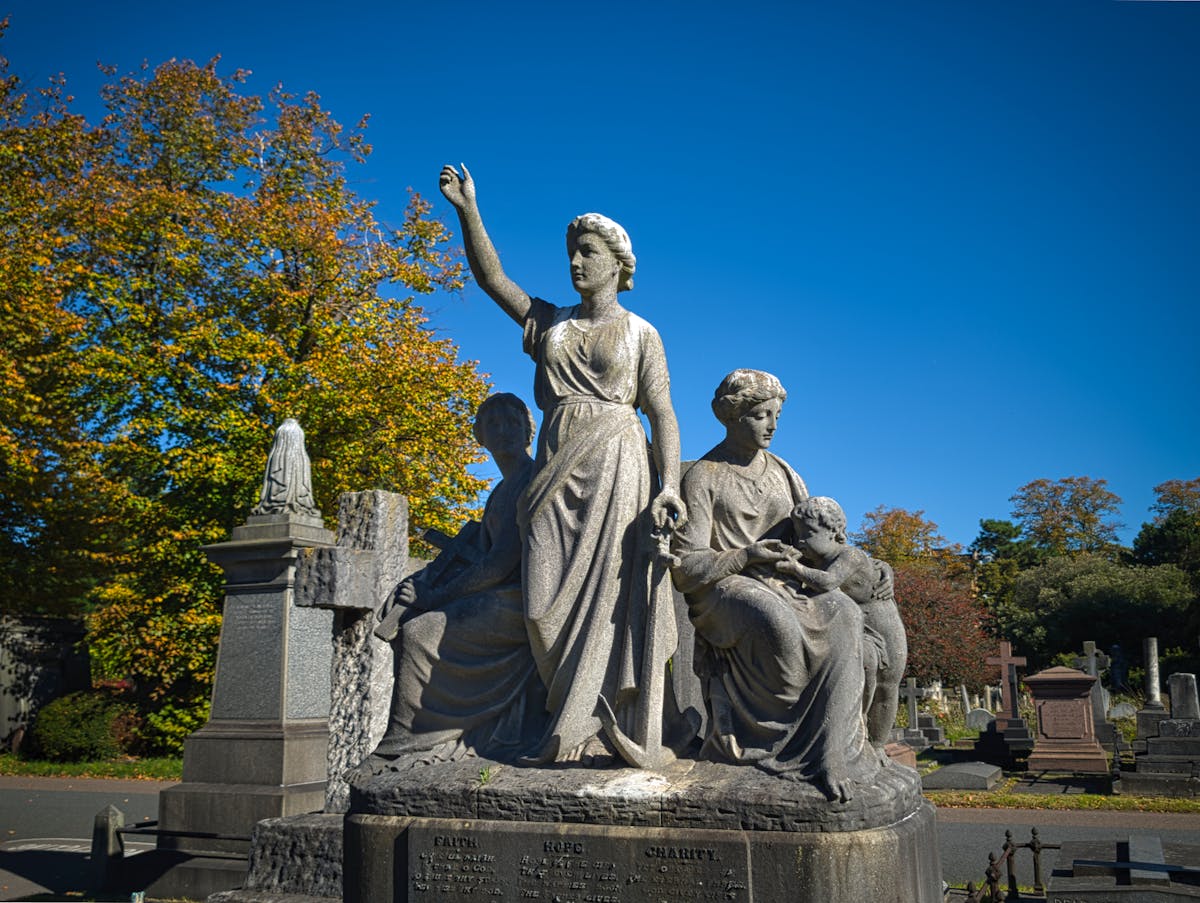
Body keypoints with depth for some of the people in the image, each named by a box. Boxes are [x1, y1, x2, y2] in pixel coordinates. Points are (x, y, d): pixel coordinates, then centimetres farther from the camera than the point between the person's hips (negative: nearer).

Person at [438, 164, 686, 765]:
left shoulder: (641, 333, 9)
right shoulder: (549, 324, 19)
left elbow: (662, 414, 1)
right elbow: (492, 278, 12)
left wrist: (670, 485, -12)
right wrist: (467, 210, 1)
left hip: (616, 466, -4)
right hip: (557, 468, 4)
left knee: (607, 593, -9)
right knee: (546, 601, -4)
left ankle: (589, 733, -4)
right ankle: (581, 718, 7)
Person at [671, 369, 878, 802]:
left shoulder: (784, 474, 19)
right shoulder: (703, 477, 3)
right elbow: (685, 568, -4)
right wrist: (745, 557, -18)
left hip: (781, 589, 4)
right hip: (720, 592, -4)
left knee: (842, 612, -29)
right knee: (776, 620, -38)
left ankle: (830, 755, -31)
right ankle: (794, 741, -19)